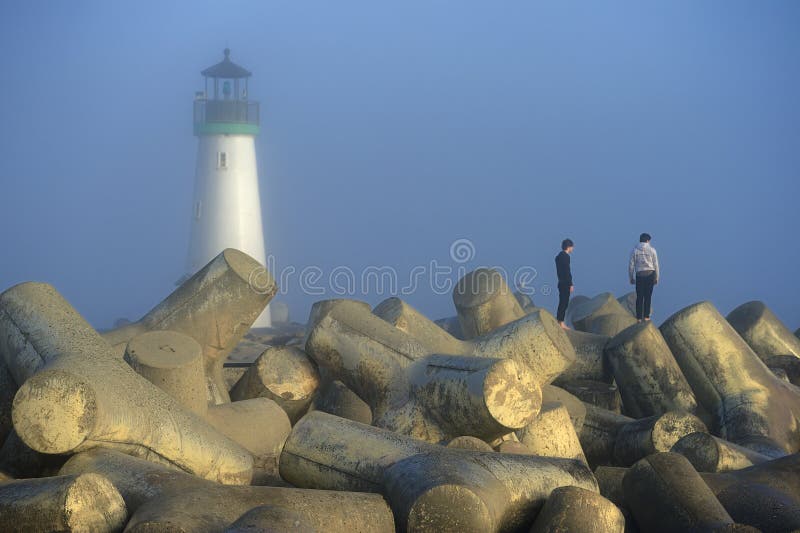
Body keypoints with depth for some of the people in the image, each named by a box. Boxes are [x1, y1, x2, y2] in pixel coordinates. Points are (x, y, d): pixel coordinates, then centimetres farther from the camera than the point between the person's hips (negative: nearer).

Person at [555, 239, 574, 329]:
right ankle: (561, 323, -6)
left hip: (561, 283, 9)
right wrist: (571, 284, -16)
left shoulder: (559, 256, 14)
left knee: (562, 303, 13)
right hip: (565, 284, -9)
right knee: (564, 303, -7)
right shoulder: (565, 256, -15)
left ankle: (559, 322, 16)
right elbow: (567, 271, -19)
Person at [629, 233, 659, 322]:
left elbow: (631, 265, 2)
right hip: (650, 274, 0)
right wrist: (656, 278, 12)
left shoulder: (634, 250, 1)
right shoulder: (652, 250, 1)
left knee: (639, 297, 4)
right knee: (648, 296, 4)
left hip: (639, 275, 0)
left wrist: (631, 278, 10)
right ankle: (646, 316, 2)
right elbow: (655, 265, 3)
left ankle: (639, 317, 2)